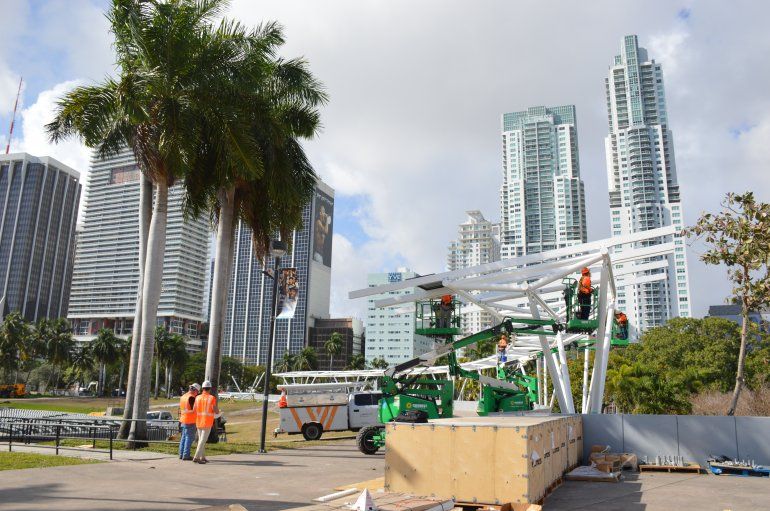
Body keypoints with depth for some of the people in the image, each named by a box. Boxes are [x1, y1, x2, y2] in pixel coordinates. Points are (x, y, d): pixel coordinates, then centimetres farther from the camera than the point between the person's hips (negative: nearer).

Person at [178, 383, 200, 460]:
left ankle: (181, 454, 18)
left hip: (183, 420, 9)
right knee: (189, 438, -3)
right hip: (190, 421, -9)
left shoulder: (182, 396, 13)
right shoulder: (192, 397, -15)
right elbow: (194, 410, -18)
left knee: (183, 437, 15)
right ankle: (186, 455, -3)